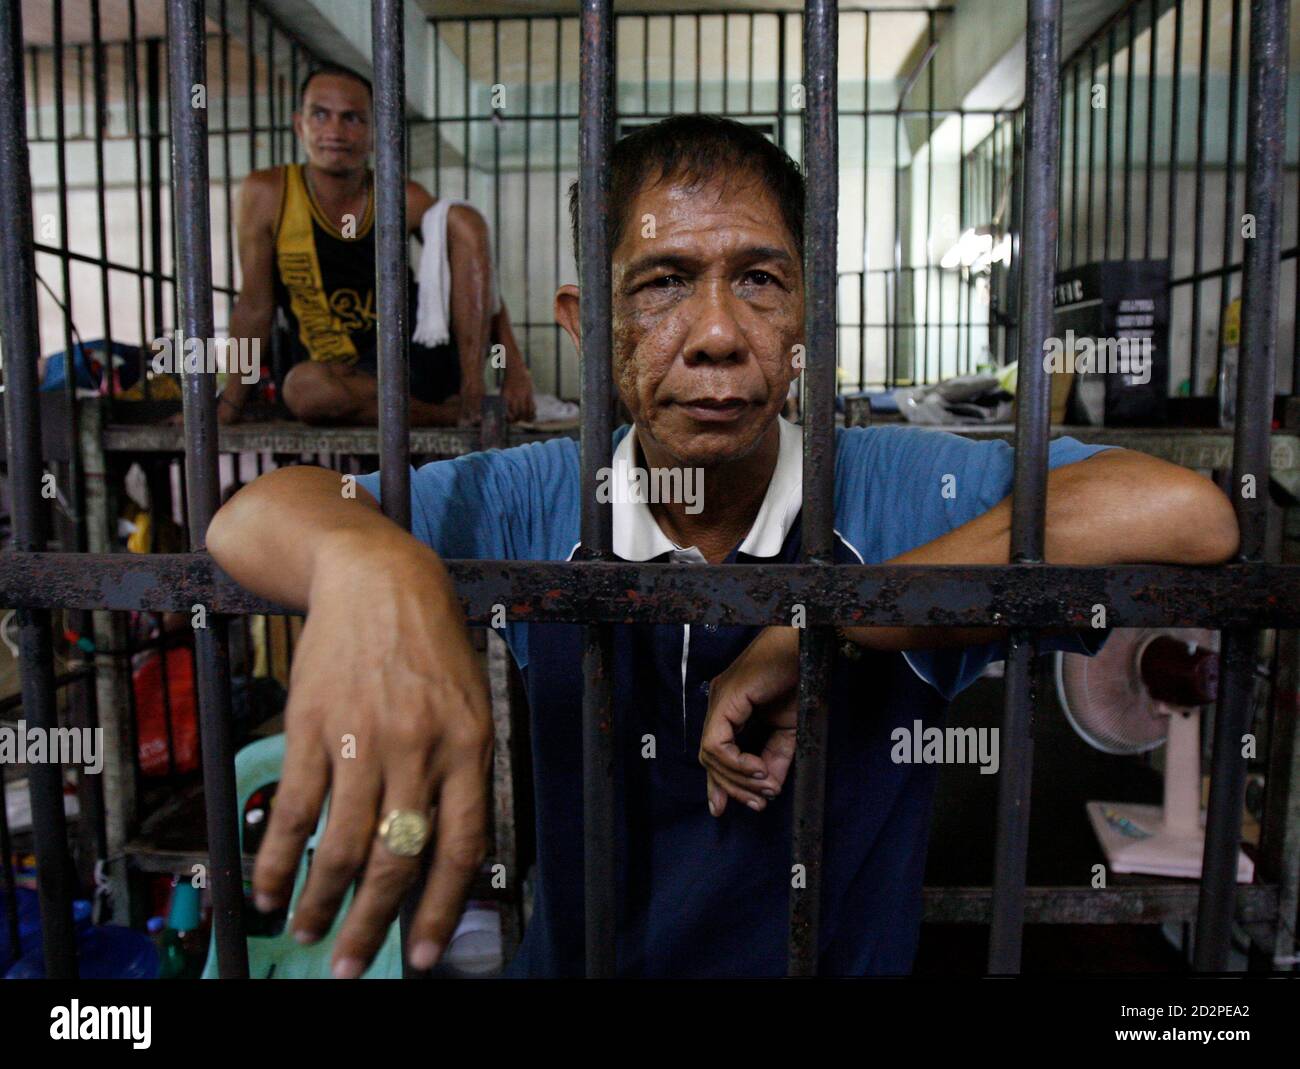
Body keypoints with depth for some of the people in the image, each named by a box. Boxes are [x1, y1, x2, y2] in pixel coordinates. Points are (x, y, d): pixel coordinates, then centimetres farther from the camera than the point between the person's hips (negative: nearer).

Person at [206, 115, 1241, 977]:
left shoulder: (904, 493, -11)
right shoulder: (535, 505, -7)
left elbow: (1188, 515, -23)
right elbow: (253, 522, -13)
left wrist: (811, 627, -25)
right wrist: (371, 564, -36)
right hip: (569, 958, 2)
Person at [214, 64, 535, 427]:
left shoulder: (406, 200, -2)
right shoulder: (266, 194, -4)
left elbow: (479, 278, 1)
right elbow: (255, 307, 0)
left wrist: (515, 367, -11)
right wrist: (225, 413, 1)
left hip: (428, 356, 2)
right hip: (349, 382, -1)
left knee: (463, 219, -15)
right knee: (304, 386, -39)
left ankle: (472, 403, -21)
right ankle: (453, 415, -18)